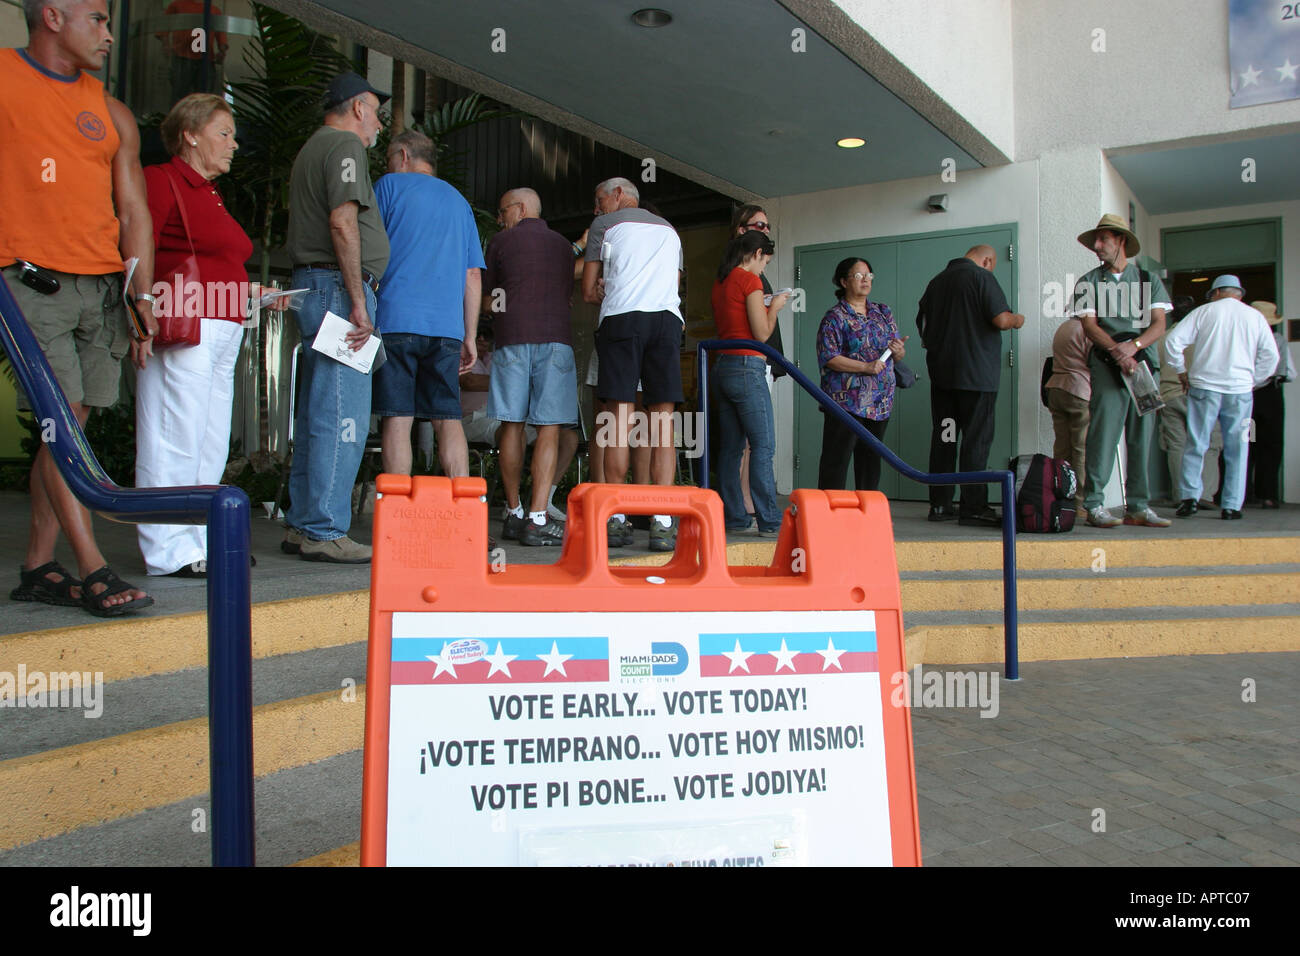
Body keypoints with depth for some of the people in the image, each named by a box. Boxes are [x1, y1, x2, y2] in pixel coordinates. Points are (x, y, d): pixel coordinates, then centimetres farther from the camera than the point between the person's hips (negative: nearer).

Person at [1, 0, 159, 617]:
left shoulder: (112, 113, 18)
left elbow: (134, 210, 15)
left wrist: (142, 294, 5)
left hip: (101, 287, 5)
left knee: (72, 427, 5)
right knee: (60, 423, -10)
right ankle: (93, 570, -9)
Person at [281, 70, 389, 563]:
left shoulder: (313, 149, 27)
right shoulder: (345, 146, -4)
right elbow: (343, 222, -17)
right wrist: (358, 300, -19)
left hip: (311, 287, 10)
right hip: (336, 286, -10)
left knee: (317, 414, 10)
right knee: (343, 416, -11)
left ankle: (301, 525, 13)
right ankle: (323, 531, -10)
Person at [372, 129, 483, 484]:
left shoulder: (390, 185, 9)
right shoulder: (458, 200, 21)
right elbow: (473, 276, 17)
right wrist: (470, 337, 18)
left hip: (396, 318, -4)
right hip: (448, 326, 4)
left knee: (397, 418, -4)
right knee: (449, 419, 4)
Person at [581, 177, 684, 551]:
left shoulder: (604, 224, 15)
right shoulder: (669, 229, 29)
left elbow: (588, 290, 12)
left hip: (621, 319, -3)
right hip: (667, 319, 3)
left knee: (620, 417, -5)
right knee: (662, 419, -4)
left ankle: (616, 519, -5)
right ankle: (662, 523, -12)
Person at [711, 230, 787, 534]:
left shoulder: (720, 282, 16)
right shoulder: (750, 280, -8)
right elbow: (762, 334, -11)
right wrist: (774, 307, 6)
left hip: (723, 366, 9)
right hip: (747, 366, -9)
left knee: (730, 446, 9)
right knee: (763, 445, -7)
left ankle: (732, 517, 12)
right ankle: (769, 521, -8)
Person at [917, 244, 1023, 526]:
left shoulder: (937, 281, 15)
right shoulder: (982, 277, -6)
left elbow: (923, 323, 22)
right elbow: (1001, 319, -15)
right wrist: (1017, 320, 5)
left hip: (940, 373, 6)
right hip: (976, 373, -6)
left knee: (943, 438, 8)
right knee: (976, 439, -4)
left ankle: (939, 504, 10)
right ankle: (973, 507, -4)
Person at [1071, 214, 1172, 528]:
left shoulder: (1149, 280, 15)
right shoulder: (1088, 282, 11)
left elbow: (1159, 325, 5)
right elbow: (1089, 326, -1)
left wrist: (1133, 346, -15)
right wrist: (1118, 353, -16)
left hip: (1145, 362, 2)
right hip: (1106, 365, -2)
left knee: (1142, 436, 2)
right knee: (1103, 432, -11)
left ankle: (1139, 506, 6)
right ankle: (1094, 505, -10)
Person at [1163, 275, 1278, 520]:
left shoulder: (1204, 311, 4)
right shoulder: (1255, 316, 8)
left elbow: (1174, 340, -3)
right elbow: (1270, 355, 4)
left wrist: (1181, 371, 8)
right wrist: (1254, 381, 14)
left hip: (1204, 387, -1)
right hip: (1240, 389, 1)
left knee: (1196, 446, 4)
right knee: (1236, 450, 6)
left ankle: (1190, 497, -6)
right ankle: (1231, 506, 6)